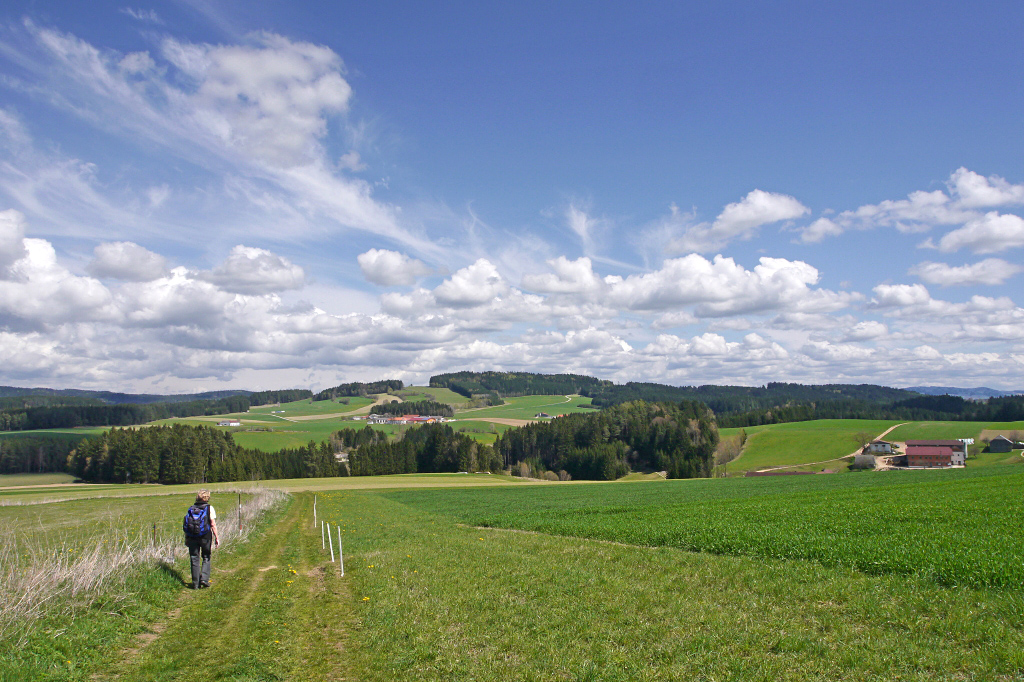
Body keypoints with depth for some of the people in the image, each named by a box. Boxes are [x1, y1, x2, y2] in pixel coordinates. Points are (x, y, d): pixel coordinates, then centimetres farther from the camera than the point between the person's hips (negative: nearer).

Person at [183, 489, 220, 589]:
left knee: (194, 560, 7)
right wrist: (217, 537, -2)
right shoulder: (209, 508, -3)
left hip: (192, 538, 2)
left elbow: (186, 524, 6)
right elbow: (213, 524, -7)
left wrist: (186, 539, 12)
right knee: (206, 558, 14)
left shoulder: (191, 509, 7)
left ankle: (195, 583, 9)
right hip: (205, 537, -2)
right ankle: (204, 578, 0)